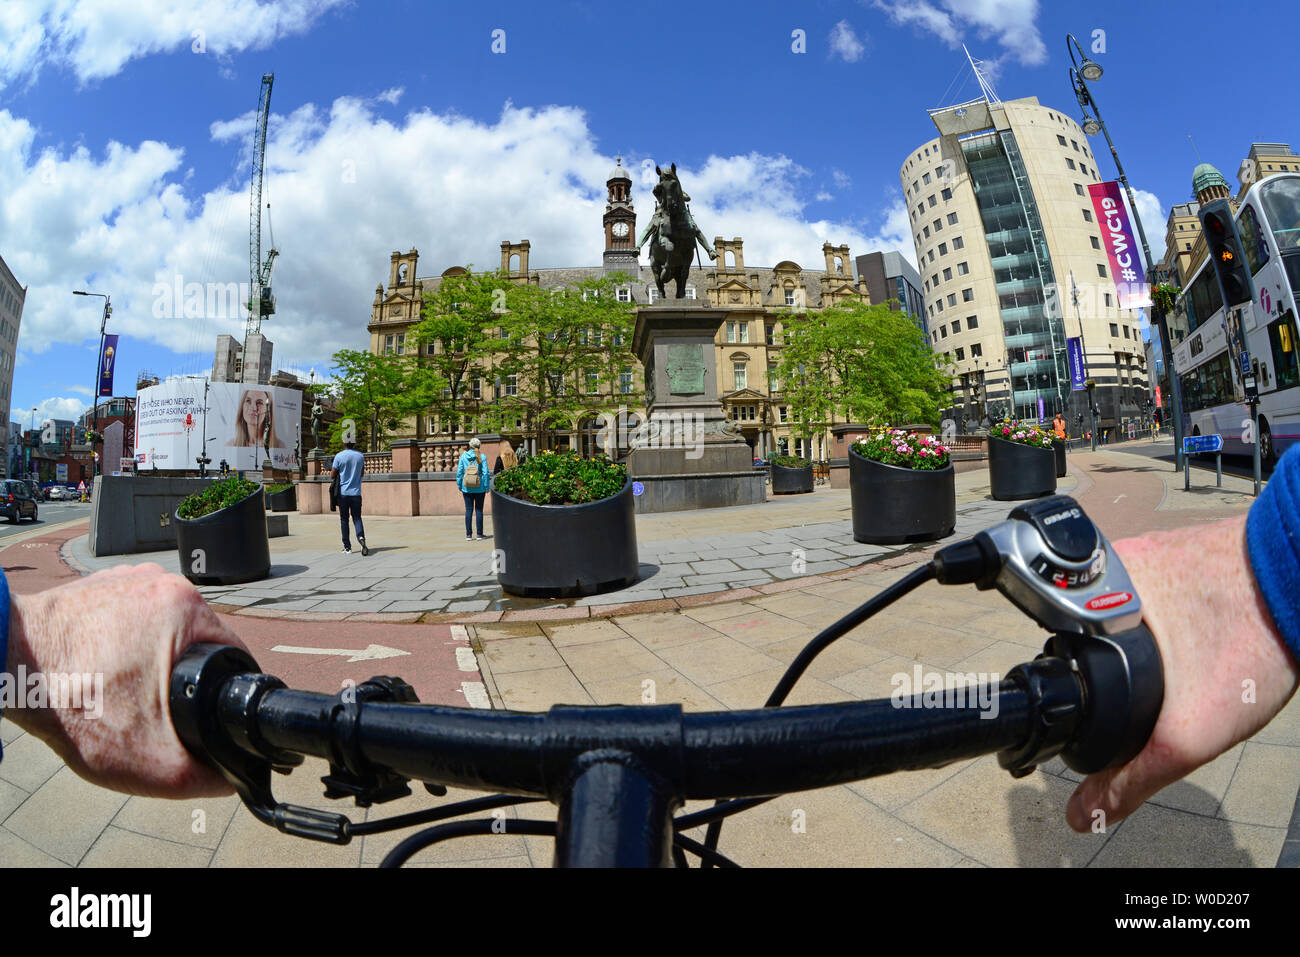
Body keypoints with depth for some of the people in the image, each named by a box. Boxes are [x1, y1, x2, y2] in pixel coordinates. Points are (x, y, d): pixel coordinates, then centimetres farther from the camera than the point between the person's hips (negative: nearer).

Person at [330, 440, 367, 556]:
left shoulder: (339, 456, -7)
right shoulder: (360, 456, 3)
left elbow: (332, 475, -2)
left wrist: (331, 469, 17)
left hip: (343, 492, -2)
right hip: (356, 493, 2)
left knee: (344, 520, 7)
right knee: (357, 518, 7)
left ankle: (347, 547, 8)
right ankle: (361, 537, -20)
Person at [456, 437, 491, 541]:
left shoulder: (463, 456, -1)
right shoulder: (482, 457, -7)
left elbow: (459, 472, 1)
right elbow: (485, 473, -9)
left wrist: (459, 486, 9)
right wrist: (487, 487, -2)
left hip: (467, 488, 1)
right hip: (480, 488, -1)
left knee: (468, 510, 6)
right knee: (479, 510, 6)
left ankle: (468, 534, 8)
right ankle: (480, 534, 9)